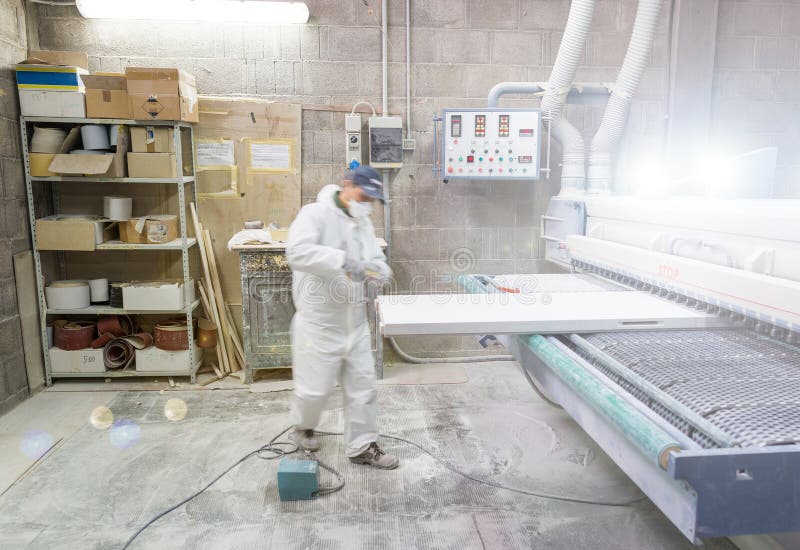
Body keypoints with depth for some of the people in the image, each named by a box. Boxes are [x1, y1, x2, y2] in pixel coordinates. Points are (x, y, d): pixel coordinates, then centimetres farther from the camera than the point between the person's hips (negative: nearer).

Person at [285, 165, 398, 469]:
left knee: (363, 385, 11)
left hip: (356, 322, 7)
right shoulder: (315, 213, -13)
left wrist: (379, 270, -15)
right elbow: (297, 251, -30)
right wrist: (342, 259, -39)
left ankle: (362, 446, 26)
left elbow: (377, 259, 9)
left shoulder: (364, 223, 9)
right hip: (319, 322, -6)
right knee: (315, 387, 6)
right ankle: (303, 427, 38)